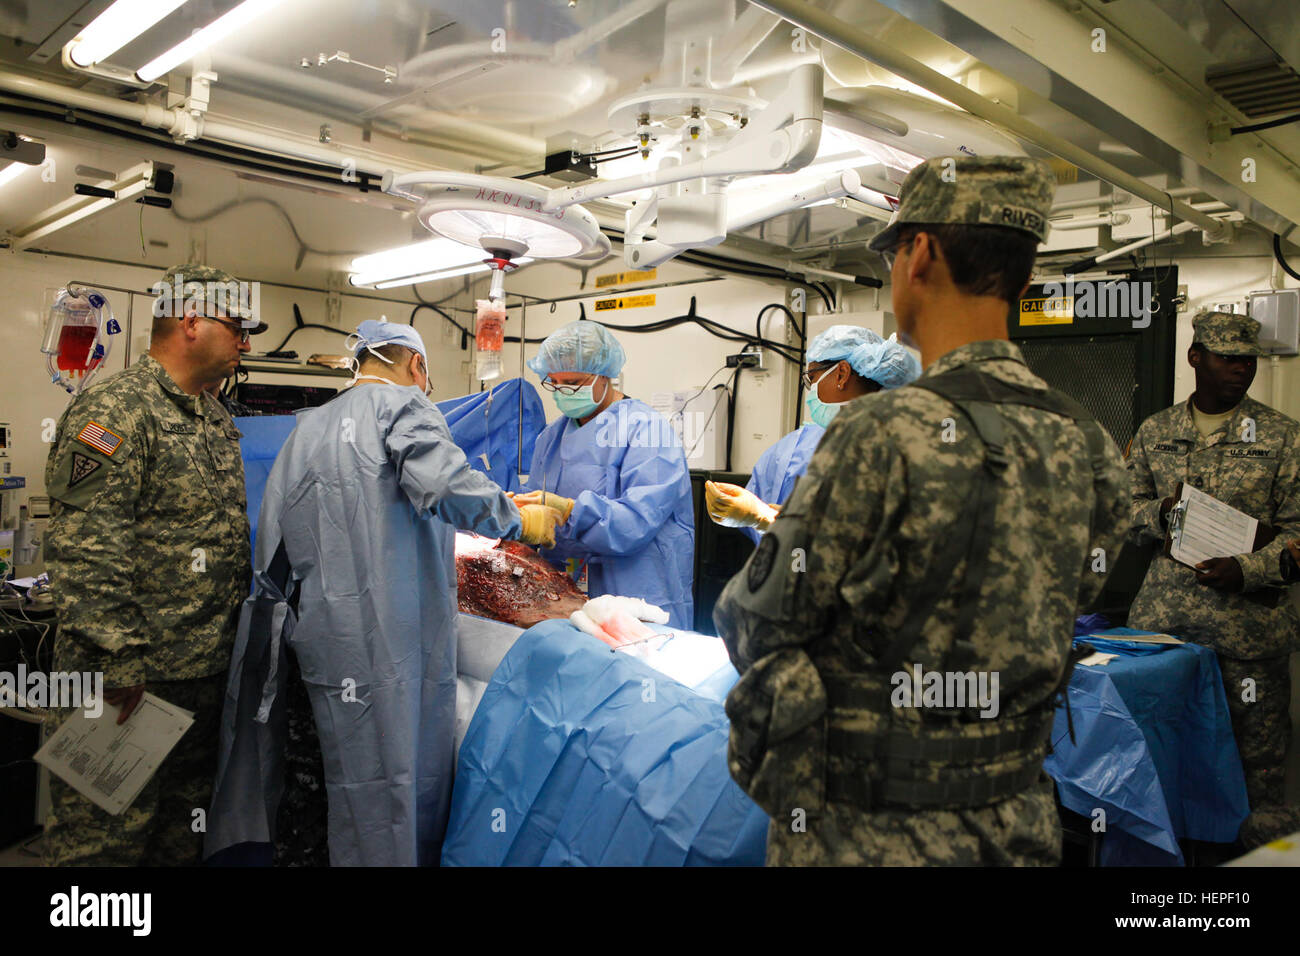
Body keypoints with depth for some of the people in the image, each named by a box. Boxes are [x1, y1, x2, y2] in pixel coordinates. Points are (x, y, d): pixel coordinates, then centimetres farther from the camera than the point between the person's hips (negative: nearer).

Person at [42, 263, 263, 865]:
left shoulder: (218, 419, 15)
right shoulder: (115, 410, -15)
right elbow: (85, 551, -22)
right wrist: (118, 663, -23)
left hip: (206, 673, 9)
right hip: (131, 679, -9)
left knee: (184, 831, 20)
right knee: (107, 837, 3)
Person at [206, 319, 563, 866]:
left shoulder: (307, 427, 20)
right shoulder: (402, 404, -2)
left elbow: (273, 539, 20)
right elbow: (444, 484, -21)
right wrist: (520, 521, -7)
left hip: (321, 631, 8)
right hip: (388, 632, -8)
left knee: (362, 781, 13)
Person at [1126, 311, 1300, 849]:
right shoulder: (1154, 432, 9)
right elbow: (1129, 509, 15)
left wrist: (1246, 570, -16)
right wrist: (1162, 514, -7)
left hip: (1250, 619, -2)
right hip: (1162, 616, 2)